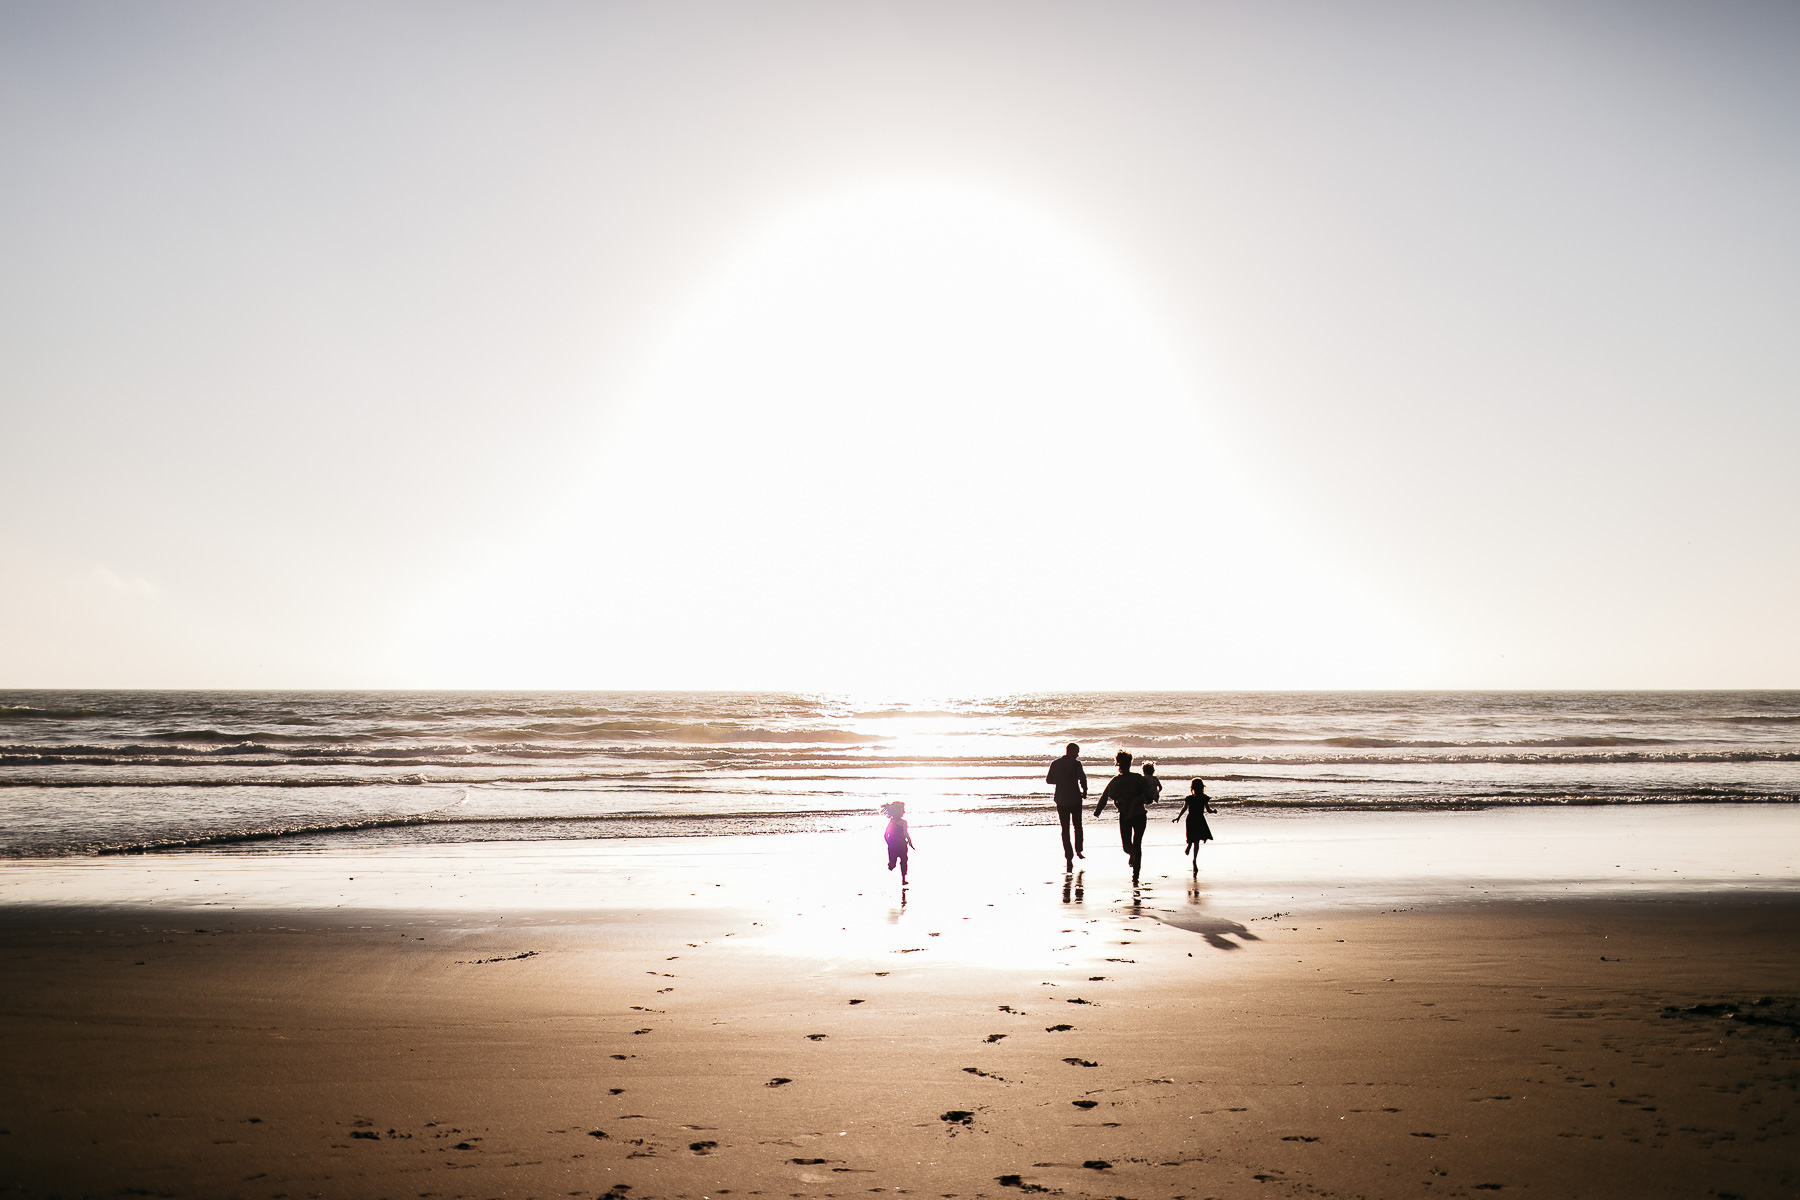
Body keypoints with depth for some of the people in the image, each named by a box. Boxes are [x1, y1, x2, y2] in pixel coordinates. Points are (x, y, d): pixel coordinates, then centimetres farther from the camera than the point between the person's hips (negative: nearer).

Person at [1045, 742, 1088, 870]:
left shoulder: (1055, 764, 5)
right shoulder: (1075, 763, -8)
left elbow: (1048, 780, 12)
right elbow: (1082, 778, -21)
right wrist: (1084, 792, -7)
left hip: (1061, 800, 3)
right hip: (1075, 799, -3)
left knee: (1065, 829, 6)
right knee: (1077, 826, 19)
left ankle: (1069, 857, 0)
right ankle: (1078, 849, 8)